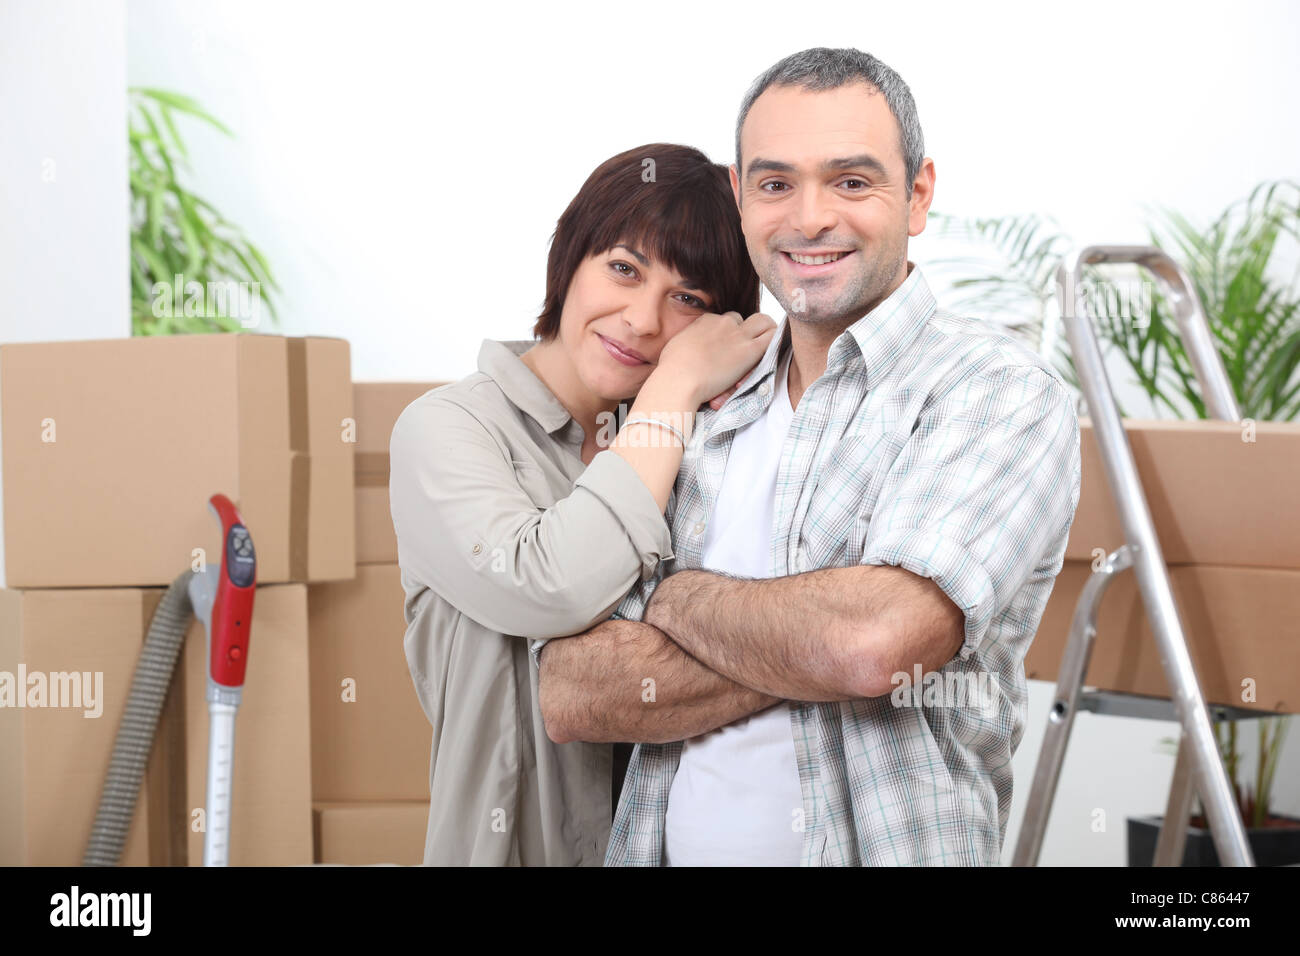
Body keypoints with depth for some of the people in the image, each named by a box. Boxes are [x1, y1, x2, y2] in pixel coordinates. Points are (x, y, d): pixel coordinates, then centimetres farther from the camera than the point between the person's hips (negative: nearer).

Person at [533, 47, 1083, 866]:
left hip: (887, 844, -4)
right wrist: (813, 642, -18)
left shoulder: (1002, 393, -11)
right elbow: (570, 693, -7)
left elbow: (875, 641, -27)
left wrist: (675, 597, -10)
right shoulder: (697, 413, 4)